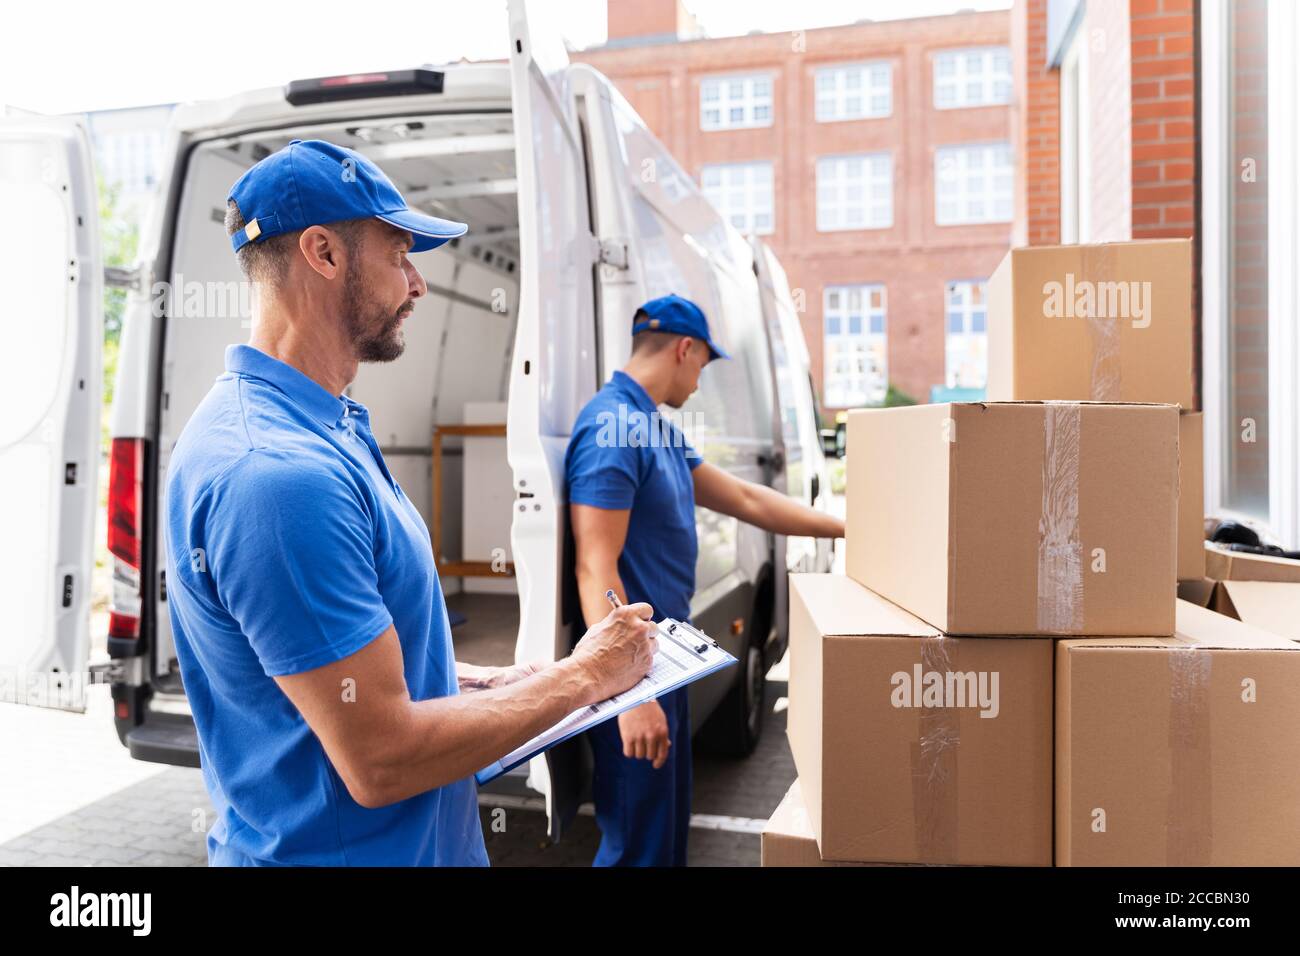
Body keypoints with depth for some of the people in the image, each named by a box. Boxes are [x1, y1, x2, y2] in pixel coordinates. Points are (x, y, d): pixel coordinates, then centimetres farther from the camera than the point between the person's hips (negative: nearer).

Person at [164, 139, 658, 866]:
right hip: (346, 847, -9)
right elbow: (381, 760, -27)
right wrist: (582, 676, -17)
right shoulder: (280, 471, -28)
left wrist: (485, 681, 5)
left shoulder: (318, 427, 3)